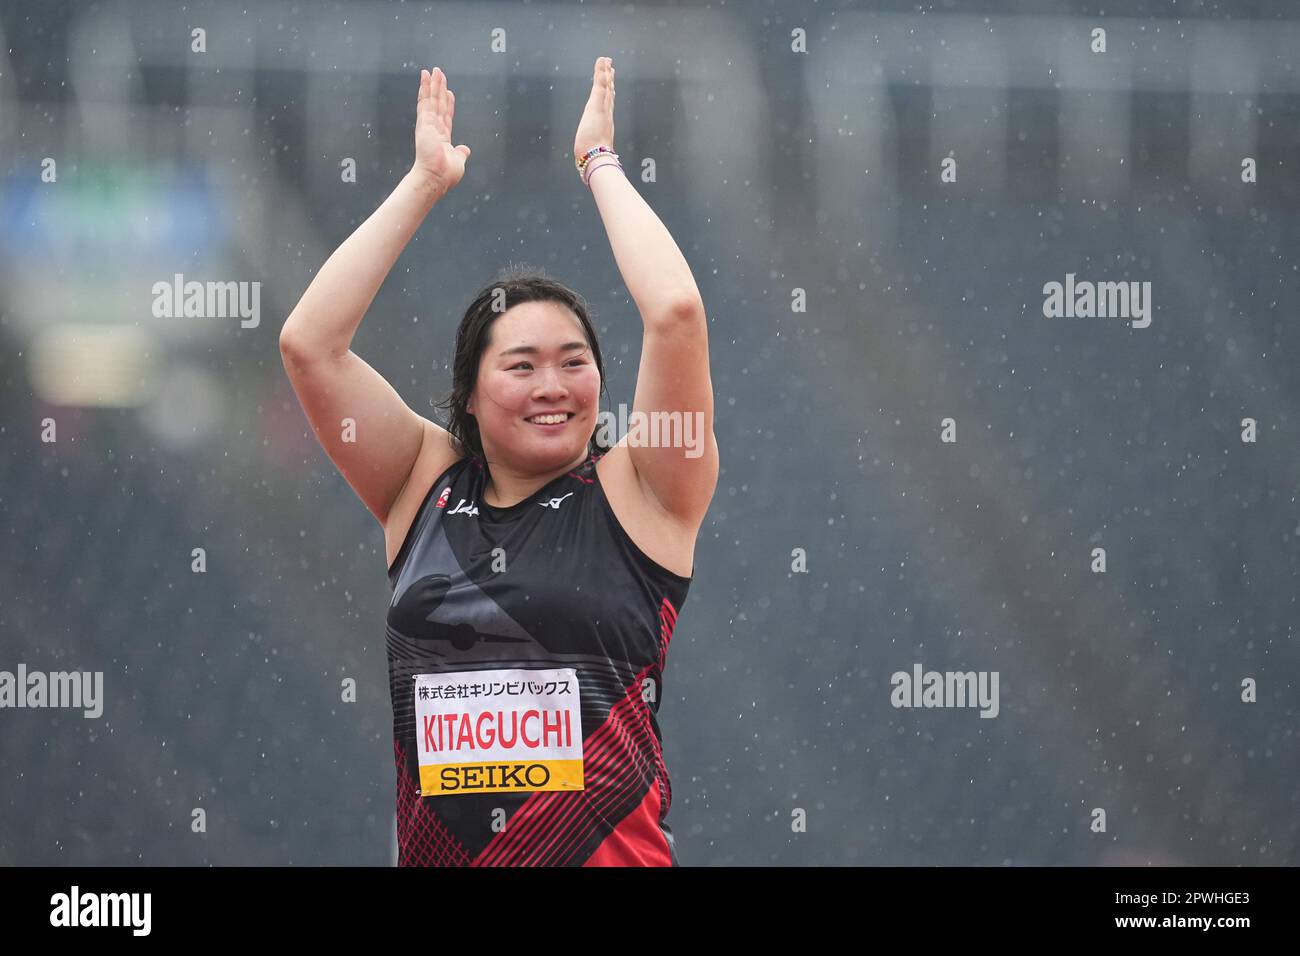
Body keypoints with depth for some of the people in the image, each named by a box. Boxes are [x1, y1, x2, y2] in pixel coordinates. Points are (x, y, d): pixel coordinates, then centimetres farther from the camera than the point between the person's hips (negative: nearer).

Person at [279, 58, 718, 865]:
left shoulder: (637, 492, -1)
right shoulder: (426, 486, 6)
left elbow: (676, 314, -13)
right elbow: (309, 343, -1)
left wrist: (599, 162, -2)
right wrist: (426, 183, 2)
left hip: (609, 851, -3)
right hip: (434, 850, 3)